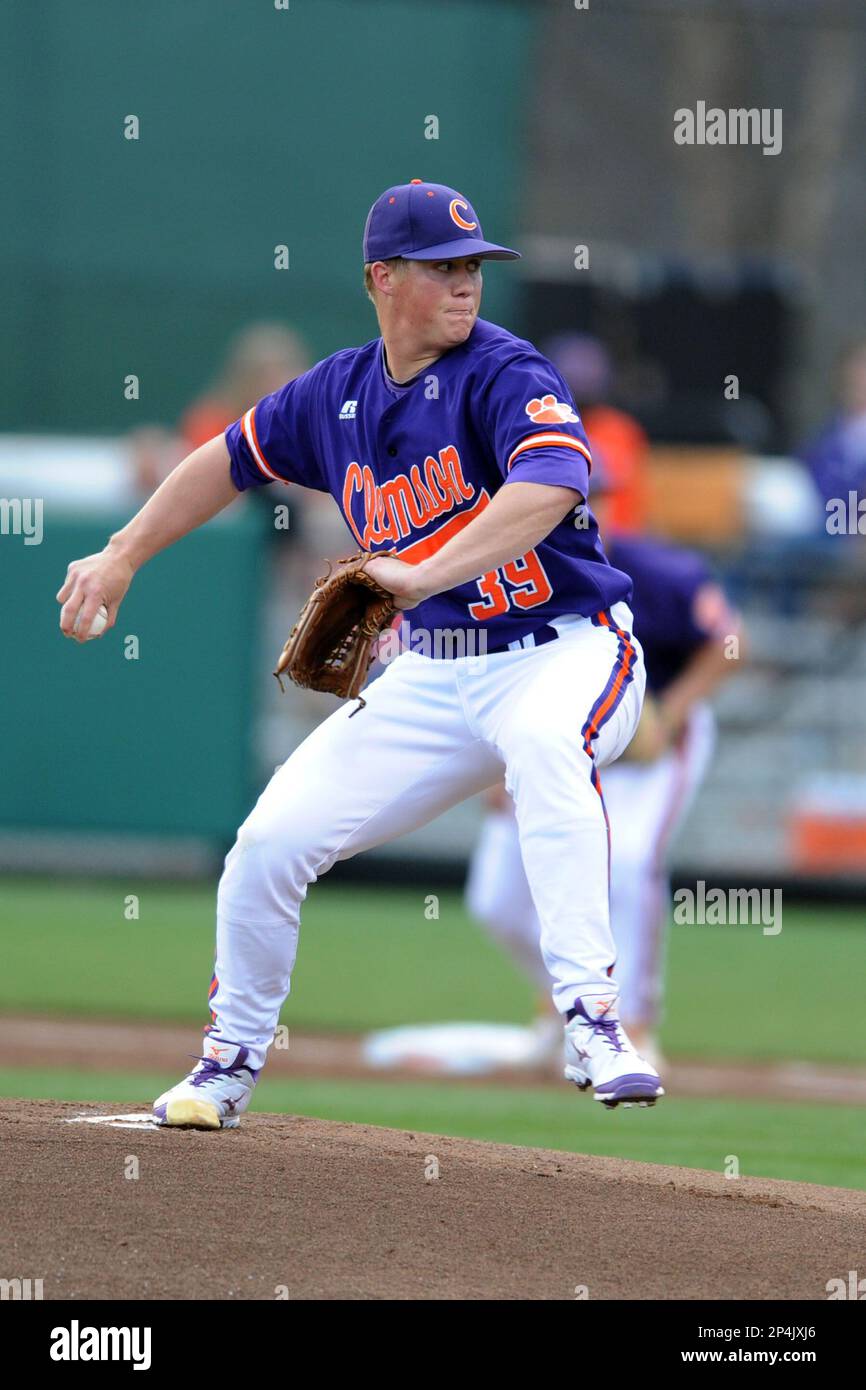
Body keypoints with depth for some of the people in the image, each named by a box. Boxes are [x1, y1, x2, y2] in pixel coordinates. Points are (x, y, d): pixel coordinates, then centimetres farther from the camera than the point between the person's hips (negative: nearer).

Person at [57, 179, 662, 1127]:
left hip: (563, 651, -6)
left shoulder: (504, 374, -16)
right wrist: (122, 557, 17)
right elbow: (231, 458, 22)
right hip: (433, 675, 6)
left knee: (544, 740, -41)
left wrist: (428, 574, -47)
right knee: (272, 839, -3)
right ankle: (229, 1063, 22)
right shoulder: (337, 394, 4)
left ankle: (592, 1022, -45)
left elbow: (552, 481, -36)